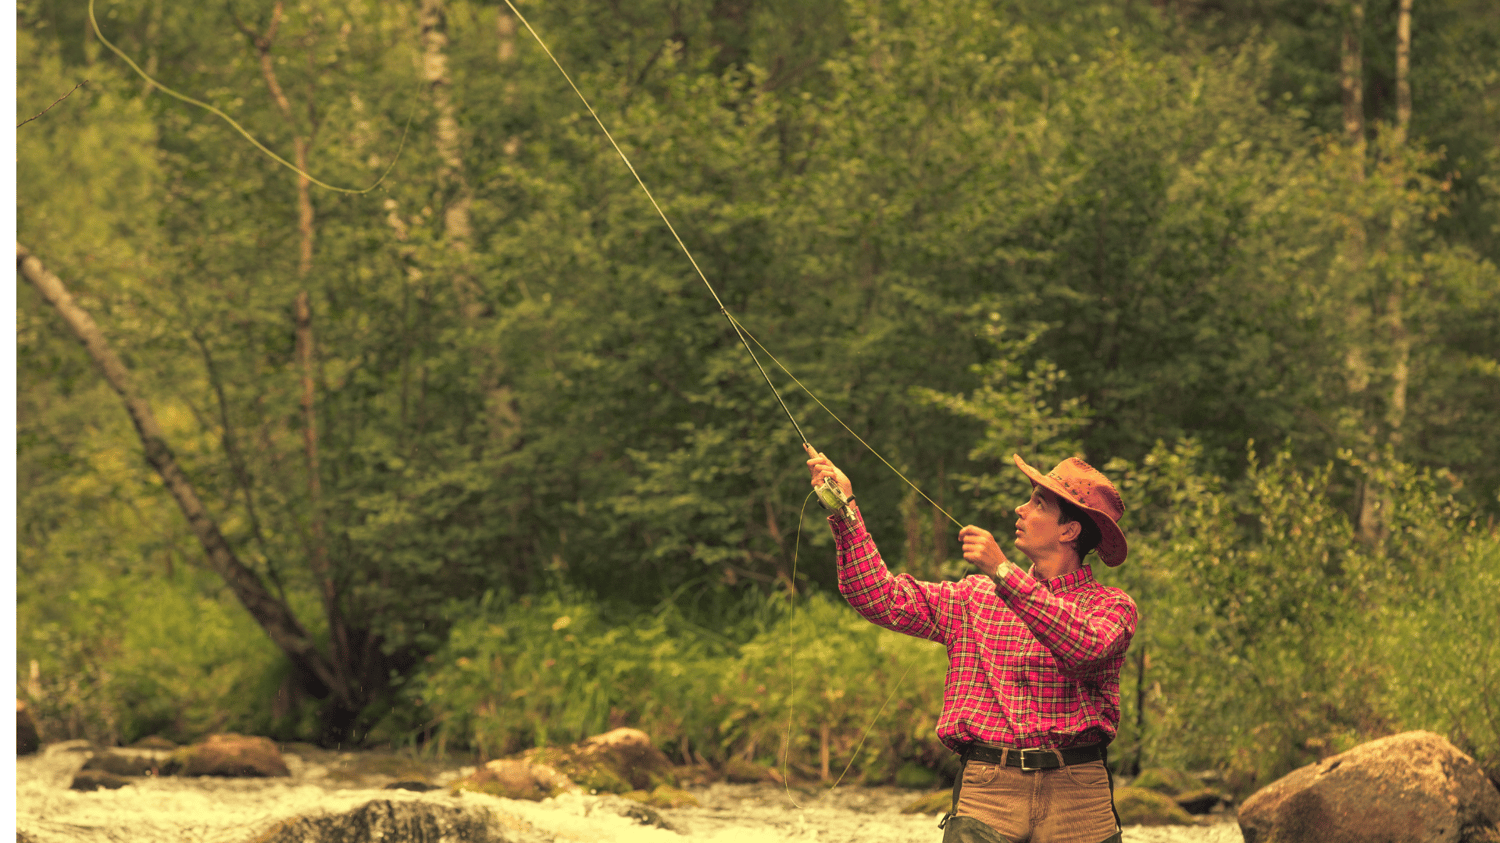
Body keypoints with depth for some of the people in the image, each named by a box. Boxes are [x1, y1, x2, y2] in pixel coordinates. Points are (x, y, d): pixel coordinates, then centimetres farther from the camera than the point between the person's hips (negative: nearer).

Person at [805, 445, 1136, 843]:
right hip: (987, 791, 2)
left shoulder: (1112, 605, 6)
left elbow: (1084, 647, -16)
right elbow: (882, 599, 13)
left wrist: (1003, 572, -18)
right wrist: (846, 508, 7)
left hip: (1077, 794, -2)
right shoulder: (976, 596, 18)